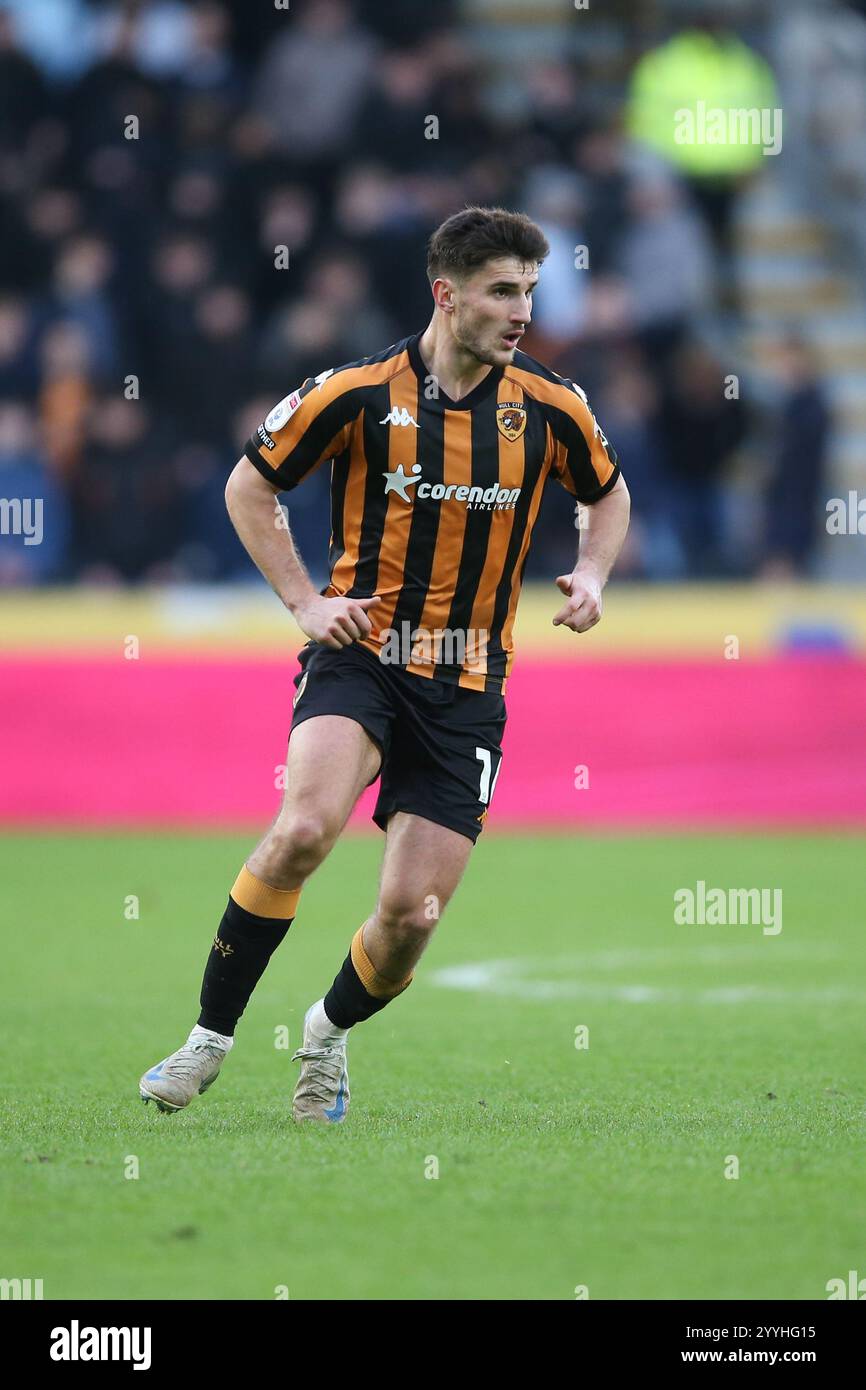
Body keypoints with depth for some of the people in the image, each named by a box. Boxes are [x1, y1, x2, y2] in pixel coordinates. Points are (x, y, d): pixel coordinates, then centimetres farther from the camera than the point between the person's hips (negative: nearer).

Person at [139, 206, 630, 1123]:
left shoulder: (550, 408, 1)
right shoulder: (356, 393, -6)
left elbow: (609, 494, 21)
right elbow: (248, 486, 7)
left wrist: (592, 574, 1)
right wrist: (304, 600, -2)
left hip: (467, 685, 2)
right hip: (360, 653, -2)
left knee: (411, 915, -4)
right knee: (305, 827, -29)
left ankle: (330, 1032, 29)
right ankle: (210, 1037, -14)